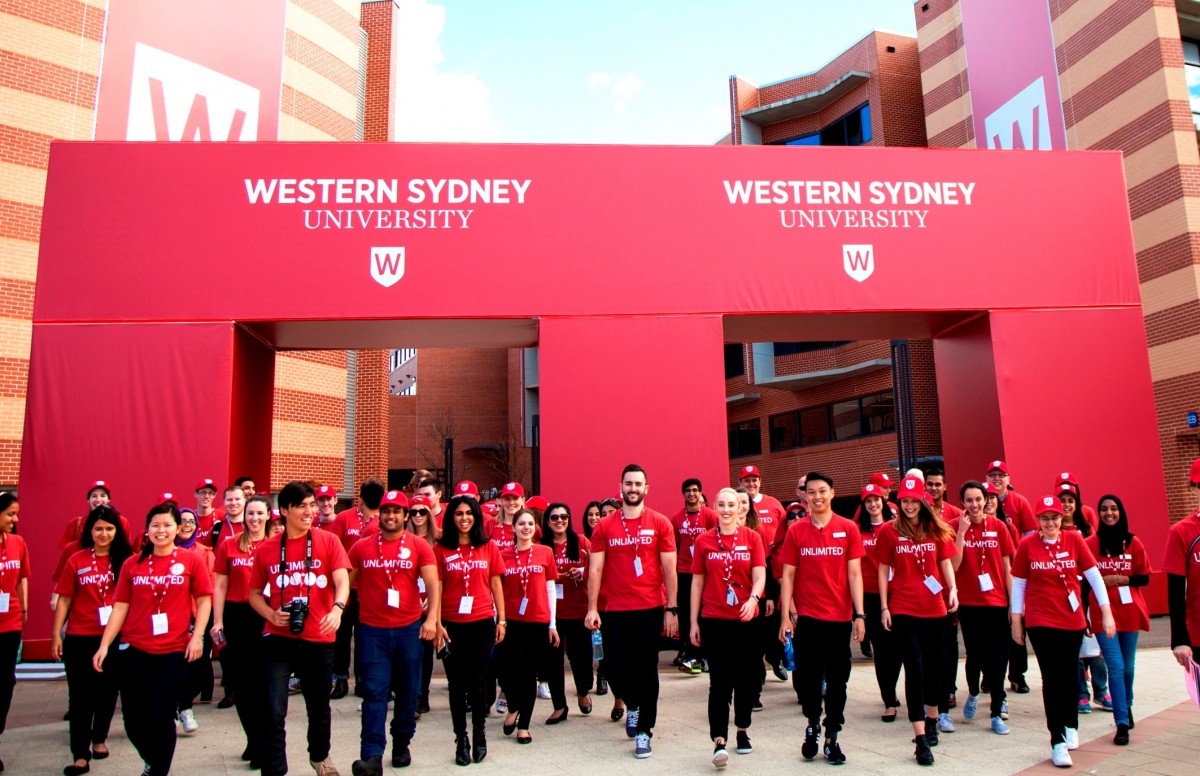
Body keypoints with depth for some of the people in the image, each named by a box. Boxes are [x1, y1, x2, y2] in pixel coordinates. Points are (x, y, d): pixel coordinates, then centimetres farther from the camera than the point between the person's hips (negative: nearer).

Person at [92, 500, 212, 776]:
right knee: (133, 719, 10)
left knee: (161, 718, 2)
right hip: (134, 650, 3)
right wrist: (104, 645, 1)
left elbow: (204, 600, -1)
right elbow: (120, 607, 5)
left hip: (173, 651, -3)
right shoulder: (132, 564, 4)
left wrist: (197, 636, -10)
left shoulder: (191, 560, -2)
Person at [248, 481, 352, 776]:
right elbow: (255, 593, 10)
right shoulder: (266, 549, 1)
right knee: (274, 712, -7)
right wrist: (271, 614, -10)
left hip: (319, 639, 1)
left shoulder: (328, 541, -3)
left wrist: (337, 608, -33)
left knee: (319, 706, 19)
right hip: (278, 640, 0)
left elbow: (342, 580, -13)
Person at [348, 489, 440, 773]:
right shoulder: (361, 547, 4)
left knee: (408, 693, 11)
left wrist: (431, 617, -21)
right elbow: (347, 582, 10)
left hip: (409, 629, 0)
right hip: (372, 631, 0)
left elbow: (432, 584, -9)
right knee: (374, 693, -5)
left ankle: (401, 745, 29)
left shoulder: (419, 546, -1)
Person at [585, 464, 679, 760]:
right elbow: (595, 569, 3)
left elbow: (669, 569, 0)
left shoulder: (660, 523, -1)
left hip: (650, 609, -2)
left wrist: (671, 609, -3)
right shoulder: (604, 526, 3)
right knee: (614, 667, 6)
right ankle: (633, 705, 38)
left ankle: (644, 732, 18)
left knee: (646, 670, 3)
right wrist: (592, 609, -4)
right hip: (614, 611, 2)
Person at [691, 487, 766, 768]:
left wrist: (753, 599, -27)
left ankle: (742, 729, 29)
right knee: (720, 680, -4)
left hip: (746, 619, 1)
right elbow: (697, 582, 5)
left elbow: (759, 575, -6)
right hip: (714, 620, -1)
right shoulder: (703, 540, 2)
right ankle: (719, 741, -4)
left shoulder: (752, 537, 2)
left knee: (747, 677, 10)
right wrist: (693, 622, 4)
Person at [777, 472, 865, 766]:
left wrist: (859, 615, -7)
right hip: (806, 617, 0)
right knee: (808, 676, 8)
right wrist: (786, 615, -4)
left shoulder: (848, 529, -2)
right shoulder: (796, 531, 0)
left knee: (837, 680, 7)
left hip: (840, 617, 0)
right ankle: (813, 725, 34)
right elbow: (788, 575, 1)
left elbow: (854, 574, -2)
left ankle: (831, 738, 22)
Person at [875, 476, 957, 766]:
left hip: (934, 608, 3)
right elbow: (883, 570, 2)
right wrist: (884, 607, -1)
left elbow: (946, 562, 8)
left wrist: (952, 589, -9)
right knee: (914, 669, -7)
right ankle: (921, 739, -5)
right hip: (903, 609, -3)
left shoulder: (936, 529, 4)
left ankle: (931, 720, 36)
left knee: (933, 666, 14)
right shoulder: (889, 531, -2)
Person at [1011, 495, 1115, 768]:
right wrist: (1016, 620, 2)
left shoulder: (1074, 540, -3)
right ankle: (1058, 741, 4)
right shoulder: (1027, 544, -6)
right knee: (1051, 678, -3)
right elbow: (1018, 583, 0)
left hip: (1073, 620, 2)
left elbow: (1094, 576, 0)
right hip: (1040, 621, -2)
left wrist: (1106, 612, -4)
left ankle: (1070, 726, 37)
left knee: (1068, 675, 15)